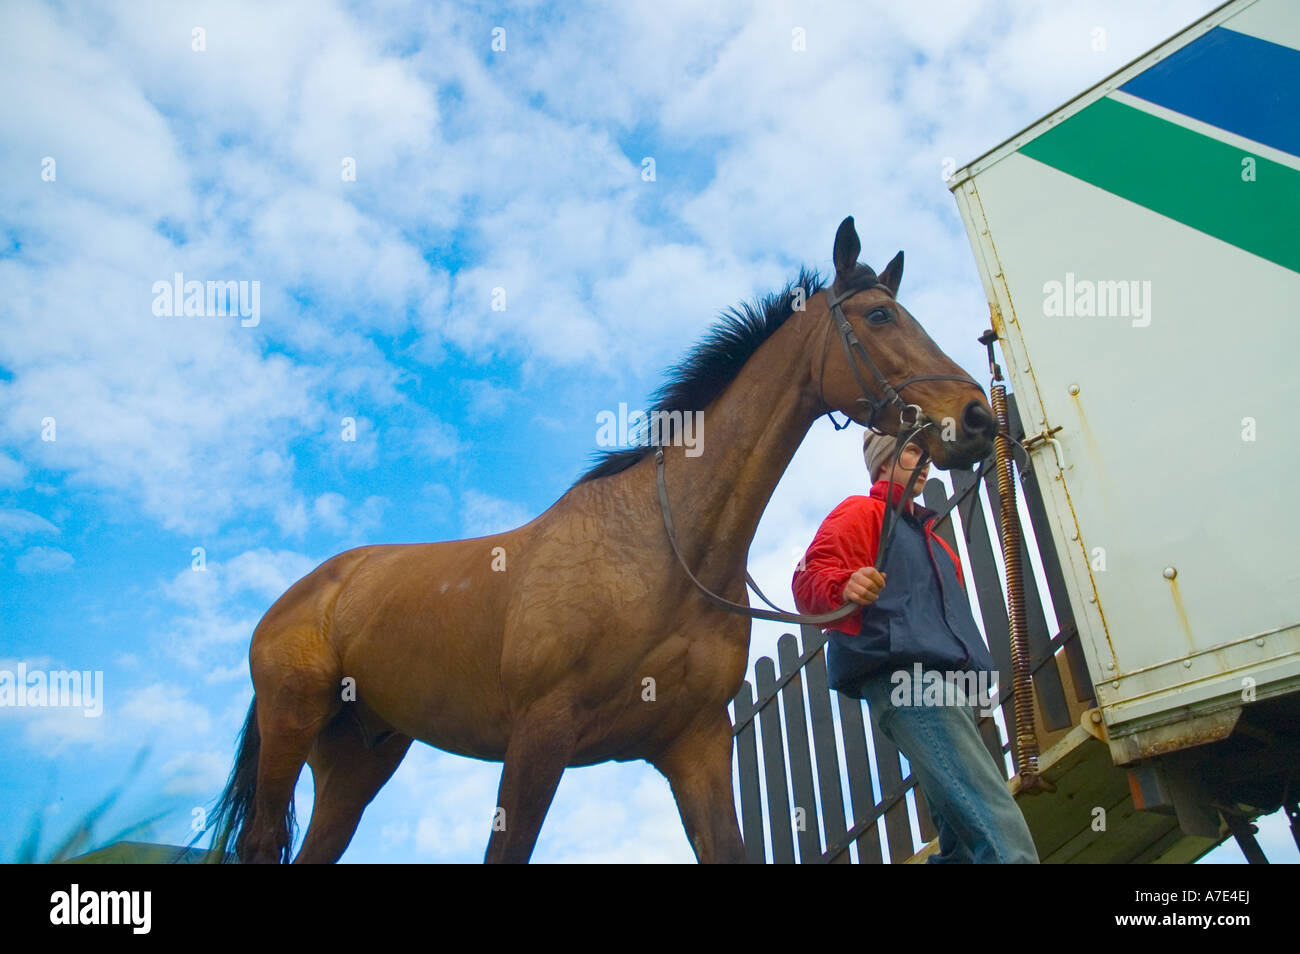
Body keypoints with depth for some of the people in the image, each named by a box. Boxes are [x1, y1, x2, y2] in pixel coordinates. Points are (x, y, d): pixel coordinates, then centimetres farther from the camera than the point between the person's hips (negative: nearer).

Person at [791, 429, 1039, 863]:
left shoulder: (925, 533, 35)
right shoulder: (861, 513, 9)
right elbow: (810, 579, -7)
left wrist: (976, 667, 24)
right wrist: (844, 586, -30)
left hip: (950, 681, 10)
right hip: (907, 678, -10)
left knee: (966, 839, 6)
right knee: (1002, 833, -24)